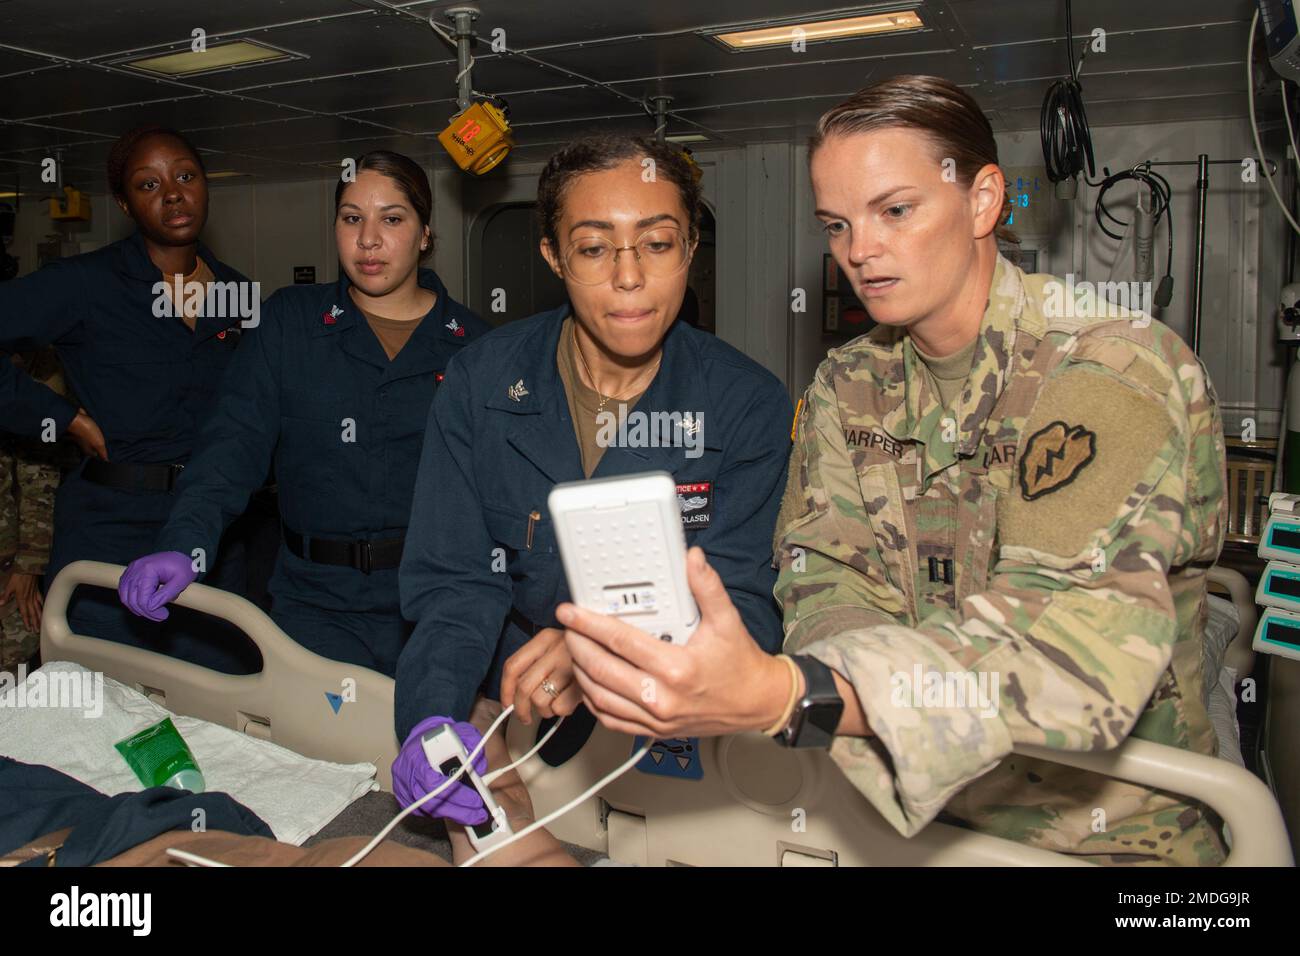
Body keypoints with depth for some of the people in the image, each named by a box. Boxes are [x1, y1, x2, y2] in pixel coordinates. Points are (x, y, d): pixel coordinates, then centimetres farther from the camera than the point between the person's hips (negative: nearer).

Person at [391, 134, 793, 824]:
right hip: (504, 718, 1)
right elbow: (453, 582, -3)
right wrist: (432, 719, -24)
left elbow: (743, 605, -11)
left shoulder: (749, 405, -7)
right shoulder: (480, 382, -3)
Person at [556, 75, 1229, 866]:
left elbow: (1077, 638, -29)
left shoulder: (1125, 369, -16)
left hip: (1114, 834, -3)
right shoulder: (846, 387, 4)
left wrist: (781, 695, -43)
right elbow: (831, 581, -7)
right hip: (911, 808, 3)